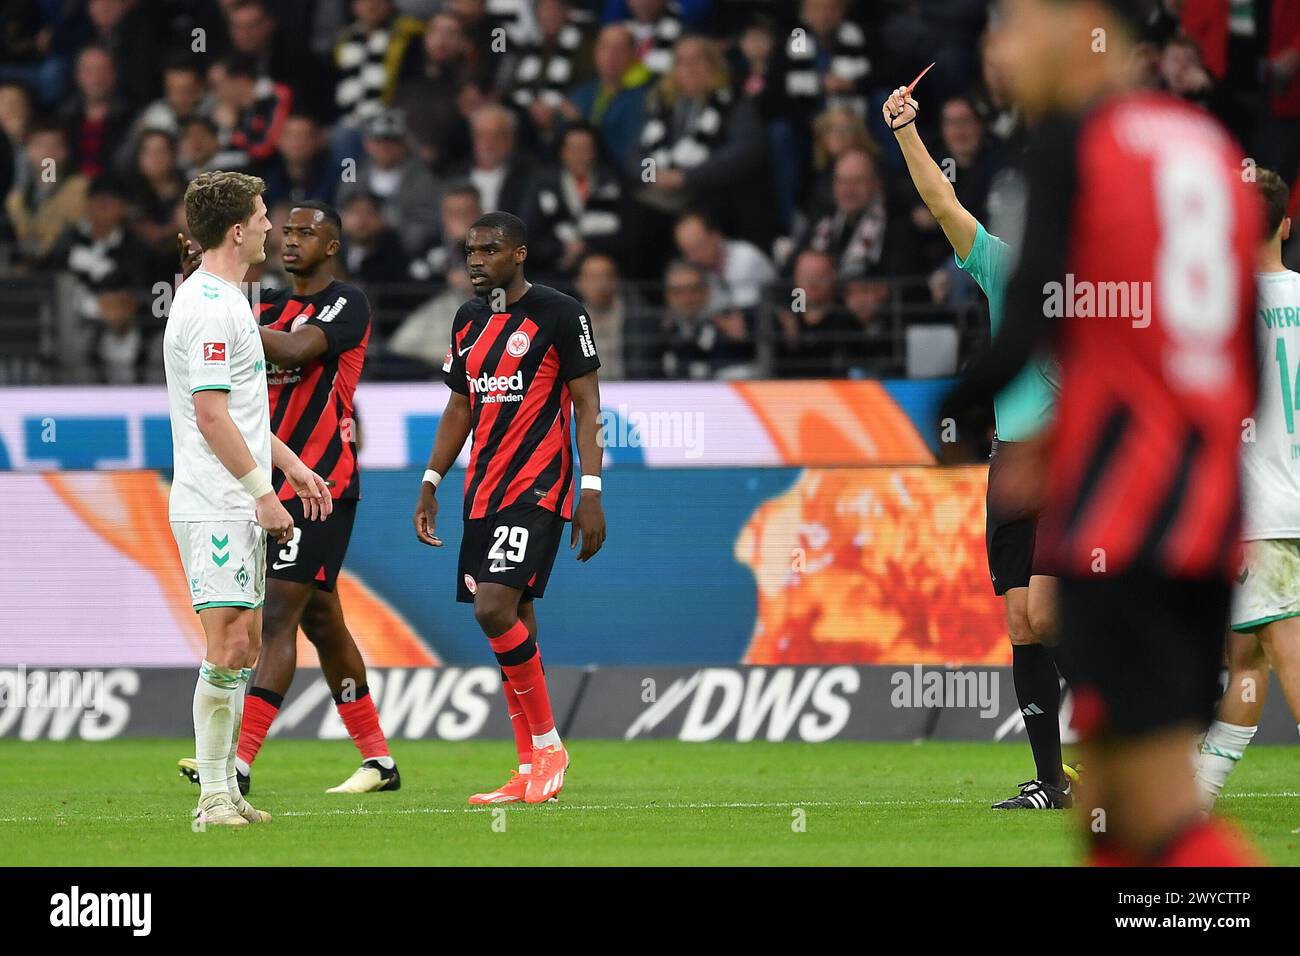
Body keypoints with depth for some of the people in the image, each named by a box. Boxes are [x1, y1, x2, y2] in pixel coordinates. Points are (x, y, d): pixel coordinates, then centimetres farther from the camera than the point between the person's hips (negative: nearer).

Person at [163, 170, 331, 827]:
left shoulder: (223, 300, 18)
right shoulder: (211, 309, -16)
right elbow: (211, 415, -21)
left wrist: (292, 466, 24)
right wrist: (263, 493, -18)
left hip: (236, 507, 11)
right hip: (216, 508, -11)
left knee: (243, 648, 11)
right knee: (229, 647, -13)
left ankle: (224, 790, 14)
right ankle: (213, 796, -12)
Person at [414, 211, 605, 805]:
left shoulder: (559, 314, -7)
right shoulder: (468, 321, 14)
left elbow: (587, 405, -7)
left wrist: (591, 493, -14)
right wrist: (430, 485, 16)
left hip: (537, 490, -8)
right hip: (484, 493, 8)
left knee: (495, 610, -20)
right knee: (511, 623, 7)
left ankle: (547, 745, -7)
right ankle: (532, 775, 10)